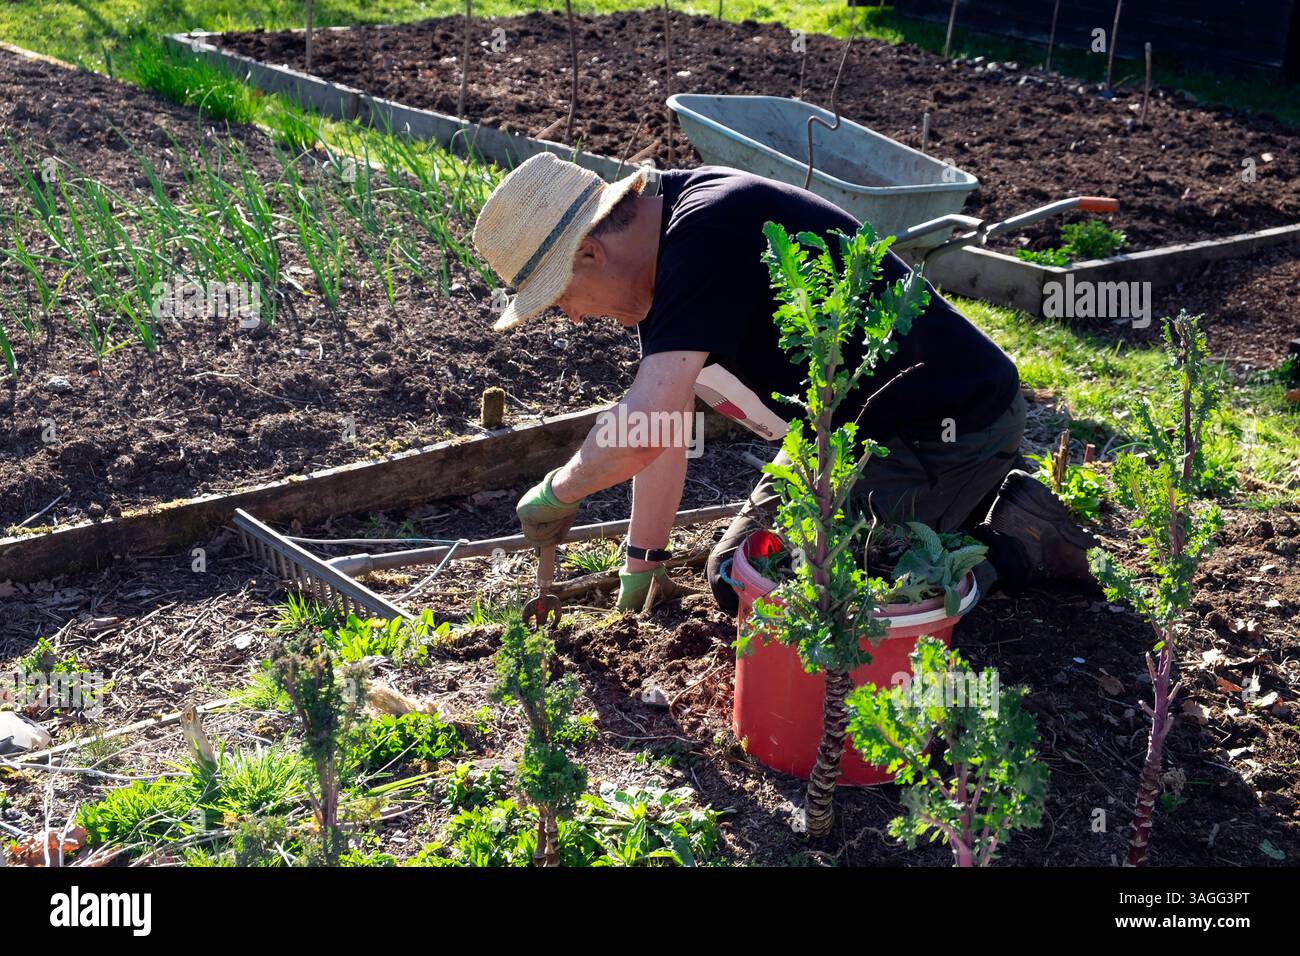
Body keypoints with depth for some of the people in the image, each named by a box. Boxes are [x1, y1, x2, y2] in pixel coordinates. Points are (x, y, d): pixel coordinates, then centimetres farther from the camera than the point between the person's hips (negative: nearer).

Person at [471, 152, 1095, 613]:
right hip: (858, 431, 10)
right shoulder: (663, 249, 3)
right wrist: (641, 562, 12)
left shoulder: (707, 230, -28)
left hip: (948, 427, -10)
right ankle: (965, 501, 17)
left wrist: (557, 492, -15)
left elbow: (642, 429, -34)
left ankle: (1013, 542, 2)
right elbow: (661, 421, 10)